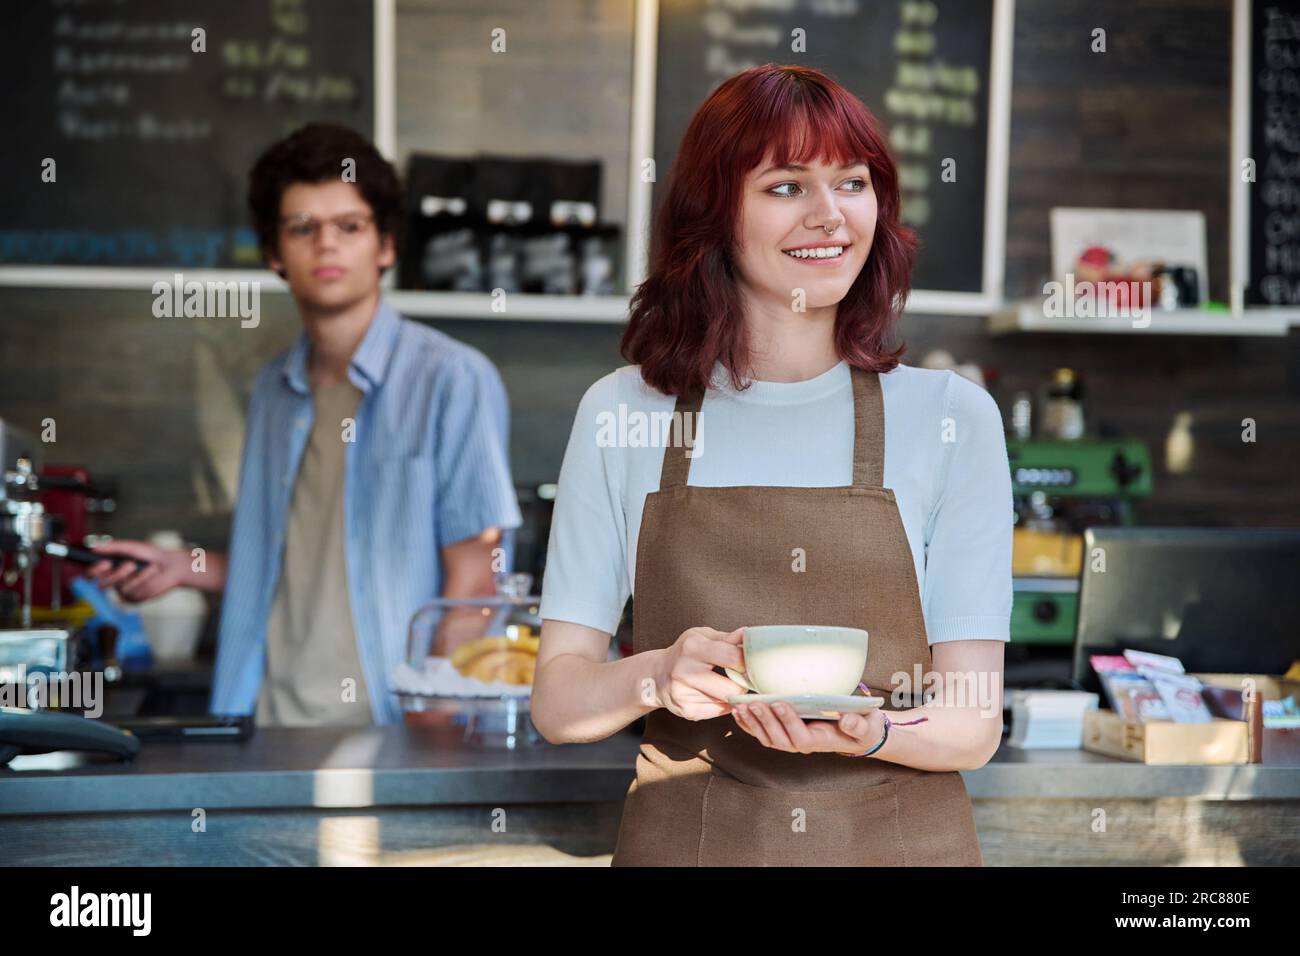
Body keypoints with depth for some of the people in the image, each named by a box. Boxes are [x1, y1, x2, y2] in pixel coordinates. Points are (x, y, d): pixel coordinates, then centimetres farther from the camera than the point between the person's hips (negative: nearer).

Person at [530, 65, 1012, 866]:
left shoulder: (953, 416, -4)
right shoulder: (622, 412, -2)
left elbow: (974, 724, -6)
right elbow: (557, 697, -2)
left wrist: (863, 732, -25)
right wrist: (660, 677, -22)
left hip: (902, 837, 0)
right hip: (683, 837, 1)